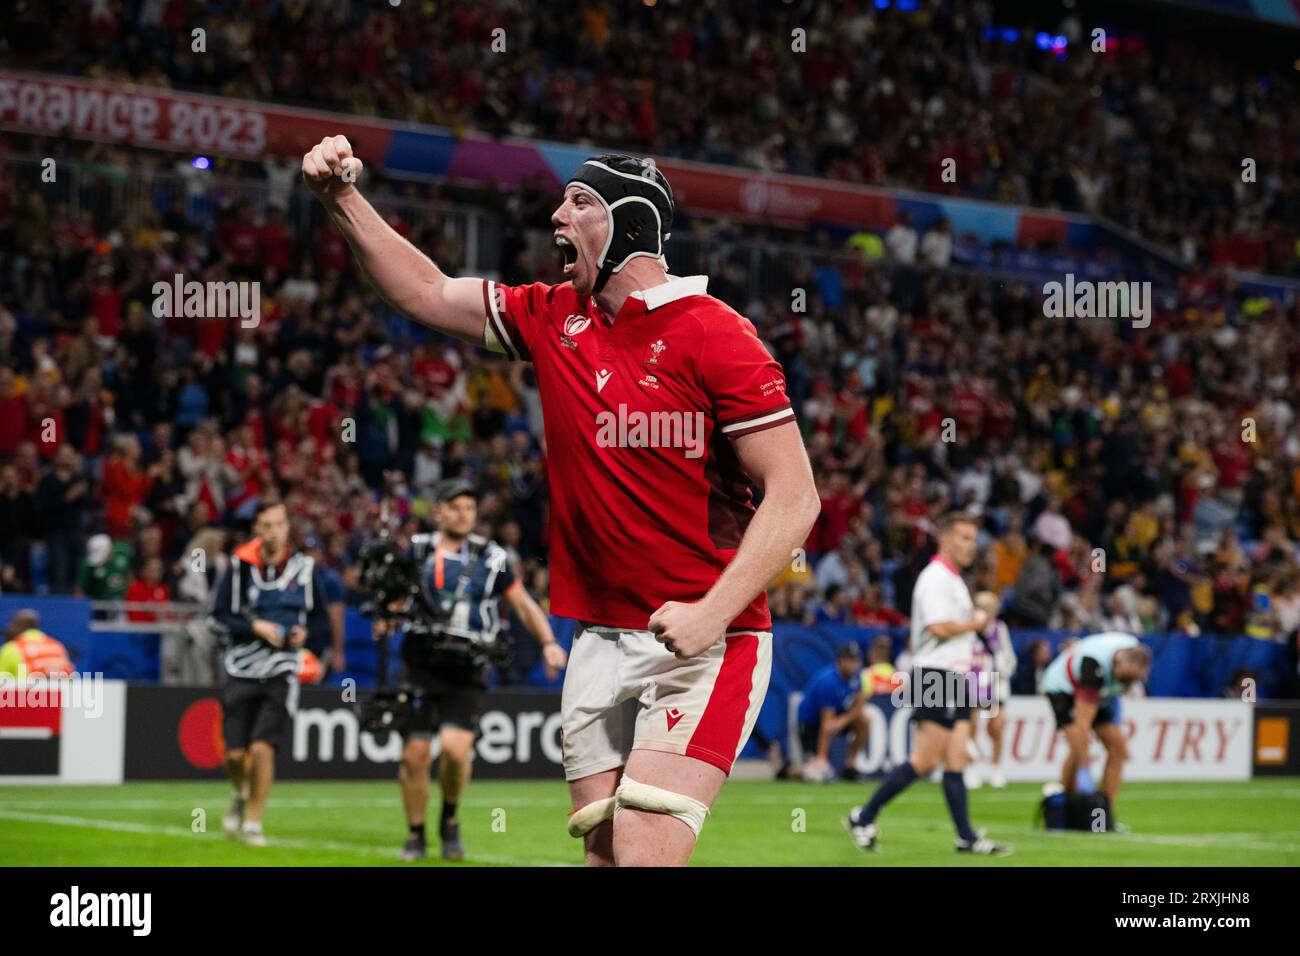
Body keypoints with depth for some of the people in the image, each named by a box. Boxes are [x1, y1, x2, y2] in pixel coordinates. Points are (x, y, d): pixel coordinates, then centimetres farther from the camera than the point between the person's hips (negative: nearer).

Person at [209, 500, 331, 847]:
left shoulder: (305, 569, 1)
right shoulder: (240, 565, -3)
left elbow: (321, 619, 11)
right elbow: (220, 617, -2)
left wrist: (307, 634, -9)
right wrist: (256, 627, -16)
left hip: (282, 673, -1)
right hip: (242, 671, 1)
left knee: (262, 748, -13)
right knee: (235, 753, 2)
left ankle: (253, 822, 3)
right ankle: (241, 794, 37)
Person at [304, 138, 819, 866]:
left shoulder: (711, 335, -11)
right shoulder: (552, 319, 9)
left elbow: (795, 497, -14)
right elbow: (429, 293, 21)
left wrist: (714, 613, -22)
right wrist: (344, 201, 10)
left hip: (708, 643, -6)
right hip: (601, 640, 6)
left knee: (644, 854, -18)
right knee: (602, 852, 5)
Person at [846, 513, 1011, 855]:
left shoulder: (953, 580, 21)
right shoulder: (935, 577, -11)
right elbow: (939, 627, -21)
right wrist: (976, 623, -8)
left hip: (954, 679, 10)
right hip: (935, 676, -10)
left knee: (956, 759, 5)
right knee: (925, 760, -10)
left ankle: (966, 837, 2)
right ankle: (864, 817, -3)